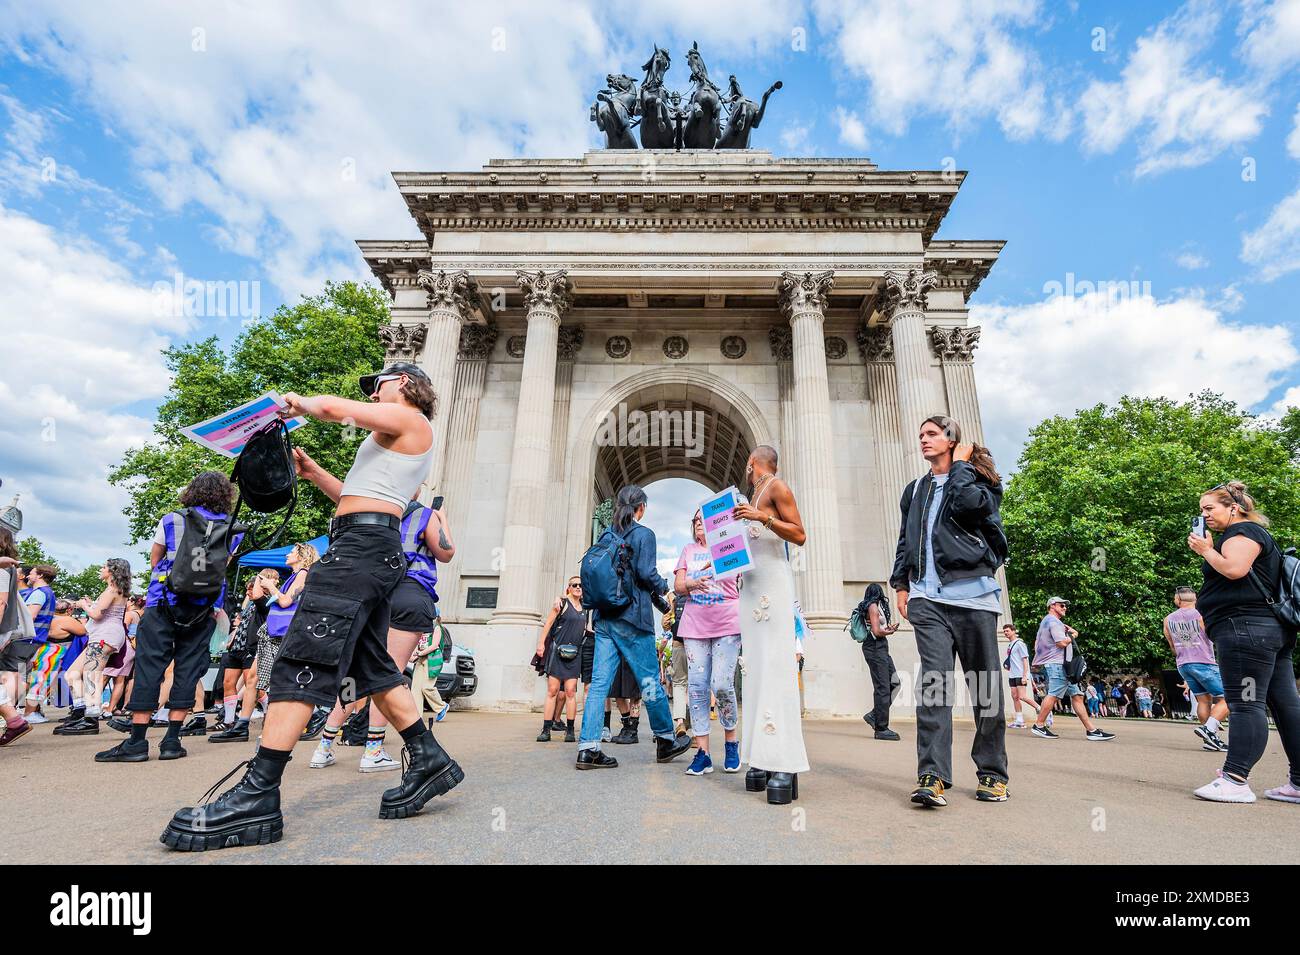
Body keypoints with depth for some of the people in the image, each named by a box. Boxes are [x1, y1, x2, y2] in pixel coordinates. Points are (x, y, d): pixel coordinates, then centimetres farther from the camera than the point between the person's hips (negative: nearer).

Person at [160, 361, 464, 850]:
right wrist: (312, 471, 25)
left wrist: (299, 402, 13)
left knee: (302, 658, -15)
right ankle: (429, 760, 13)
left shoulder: (408, 418, 2)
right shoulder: (402, 440, 30)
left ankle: (257, 798, -14)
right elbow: (356, 496, 31)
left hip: (363, 542, -10)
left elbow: (336, 408, -7)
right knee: (372, 666, 10)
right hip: (376, 550, 10)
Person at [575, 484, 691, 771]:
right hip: (632, 618, -6)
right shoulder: (644, 534, -5)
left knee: (599, 682, 3)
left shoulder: (605, 535, 13)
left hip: (604, 617, 6)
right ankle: (666, 741, 21)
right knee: (650, 681, 7)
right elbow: (646, 573, -14)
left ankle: (588, 749, 1)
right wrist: (662, 587, 6)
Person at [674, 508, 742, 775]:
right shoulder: (688, 550, 16)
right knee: (696, 686, -1)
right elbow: (677, 586, 8)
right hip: (694, 626, 3)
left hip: (727, 624, -3)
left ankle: (731, 741, 15)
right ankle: (702, 753, 6)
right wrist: (693, 584, -14)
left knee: (722, 684, -10)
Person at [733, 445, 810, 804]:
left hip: (774, 582, -8)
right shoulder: (753, 497, 24)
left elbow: (800, 535, -8)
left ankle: (785, 765, -15)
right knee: (755, 666, 2)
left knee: (776, 664, -14)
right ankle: (762, 758, 3)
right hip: (751, 584, 8)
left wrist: (763, 517, -16)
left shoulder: (777, 487, 1)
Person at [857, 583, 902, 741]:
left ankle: (874, 715, 10)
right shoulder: (874, 606, -10)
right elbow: (876, 631, -16)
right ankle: (881, 729, -2)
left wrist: (889, 628, 3)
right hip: (875, 649, -10)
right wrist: (889, 631, 1)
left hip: (881, 648, 10)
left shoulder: (876, 606, 19)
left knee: (895, 682, 7)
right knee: (882, 688, -7)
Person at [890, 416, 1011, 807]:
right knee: (933, 681, -10)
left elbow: (968, 505, -16)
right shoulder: (915, 490, 22)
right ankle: (932, 775, -13)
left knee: (986, 685, 4)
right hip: (927, 597, 3)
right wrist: (901, 583, 12)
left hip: (973, 592, -2)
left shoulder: (979, 480, 8)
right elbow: (904, 539, 22)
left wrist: (960, 464, -1)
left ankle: (992, 773, 18)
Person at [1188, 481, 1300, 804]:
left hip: (1246, 627, -11)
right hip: (1272, 629, 11)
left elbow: (1234, 569, -22)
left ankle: (1235, 780, -11)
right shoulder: (1255, 534, 26)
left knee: (1245, 704, -11)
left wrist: (1205, 549, -8)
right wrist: (1208, 548, 14)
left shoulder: (1243, 531, -6)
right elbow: (1222, 577, 23)